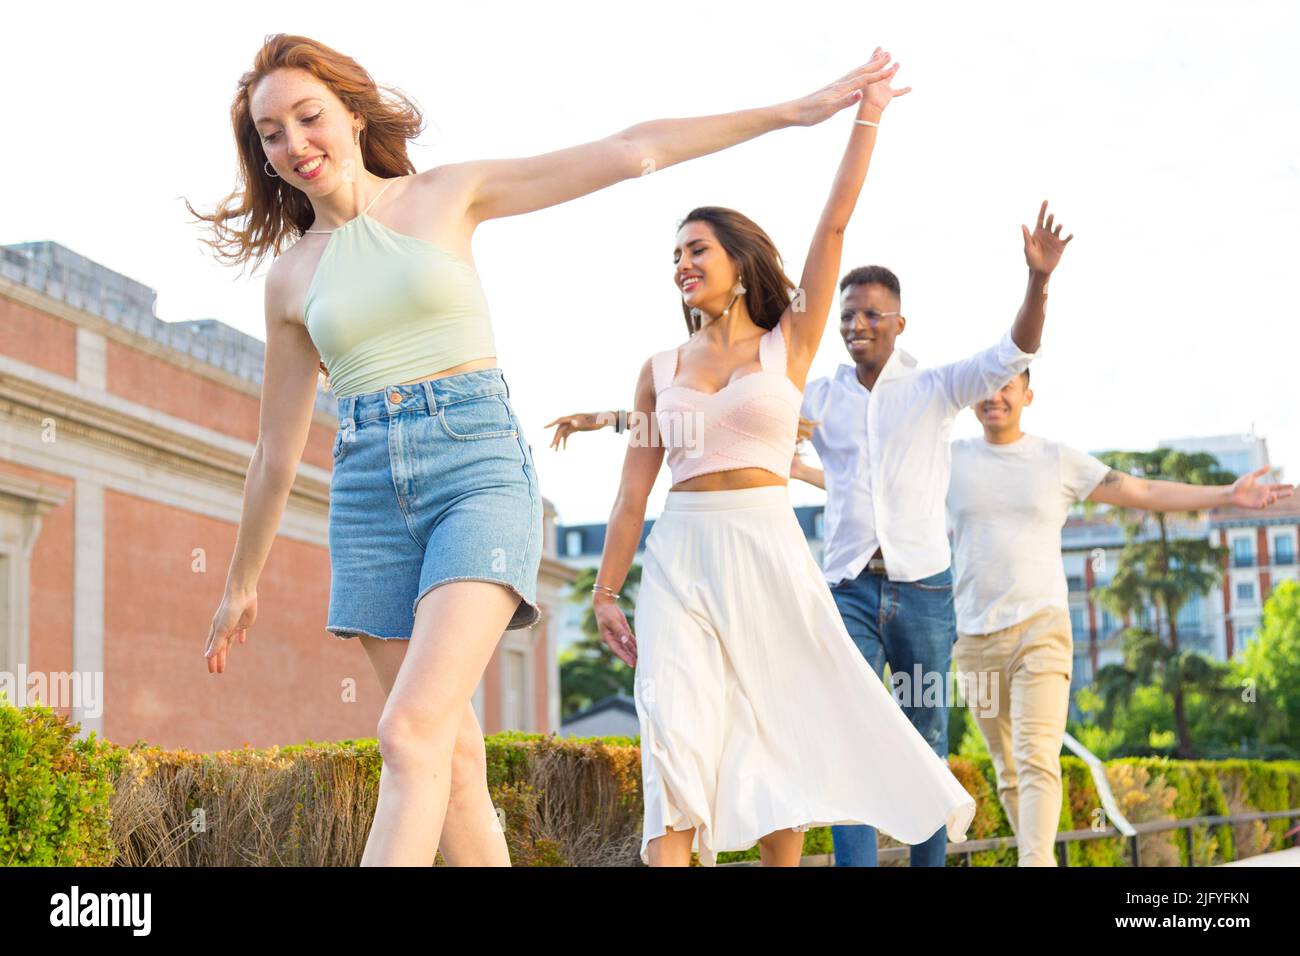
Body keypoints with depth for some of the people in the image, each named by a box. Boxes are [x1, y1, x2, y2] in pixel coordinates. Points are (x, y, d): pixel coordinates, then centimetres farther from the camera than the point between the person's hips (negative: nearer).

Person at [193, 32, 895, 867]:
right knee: (454, 756, 3)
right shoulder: (292, 276, 13)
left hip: (480, 465, -4)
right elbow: (278, 451, 20)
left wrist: (790, 111, 6)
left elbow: (630, 152, 6)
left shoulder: (447, 194, 5)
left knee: (411, 733, -20)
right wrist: (242, 585, 25)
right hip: (369, 494, 4)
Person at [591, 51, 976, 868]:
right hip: (680, 556, 1)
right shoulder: (661, 370, 12)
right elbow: (633, 492, 12)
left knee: (780, 738, 5)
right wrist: (606, 594, 9)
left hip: (768, 553, -1)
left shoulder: (789, 344, 5)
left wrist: (866, 118, -5)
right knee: (675, 738, -14)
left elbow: (834, 226, -2)